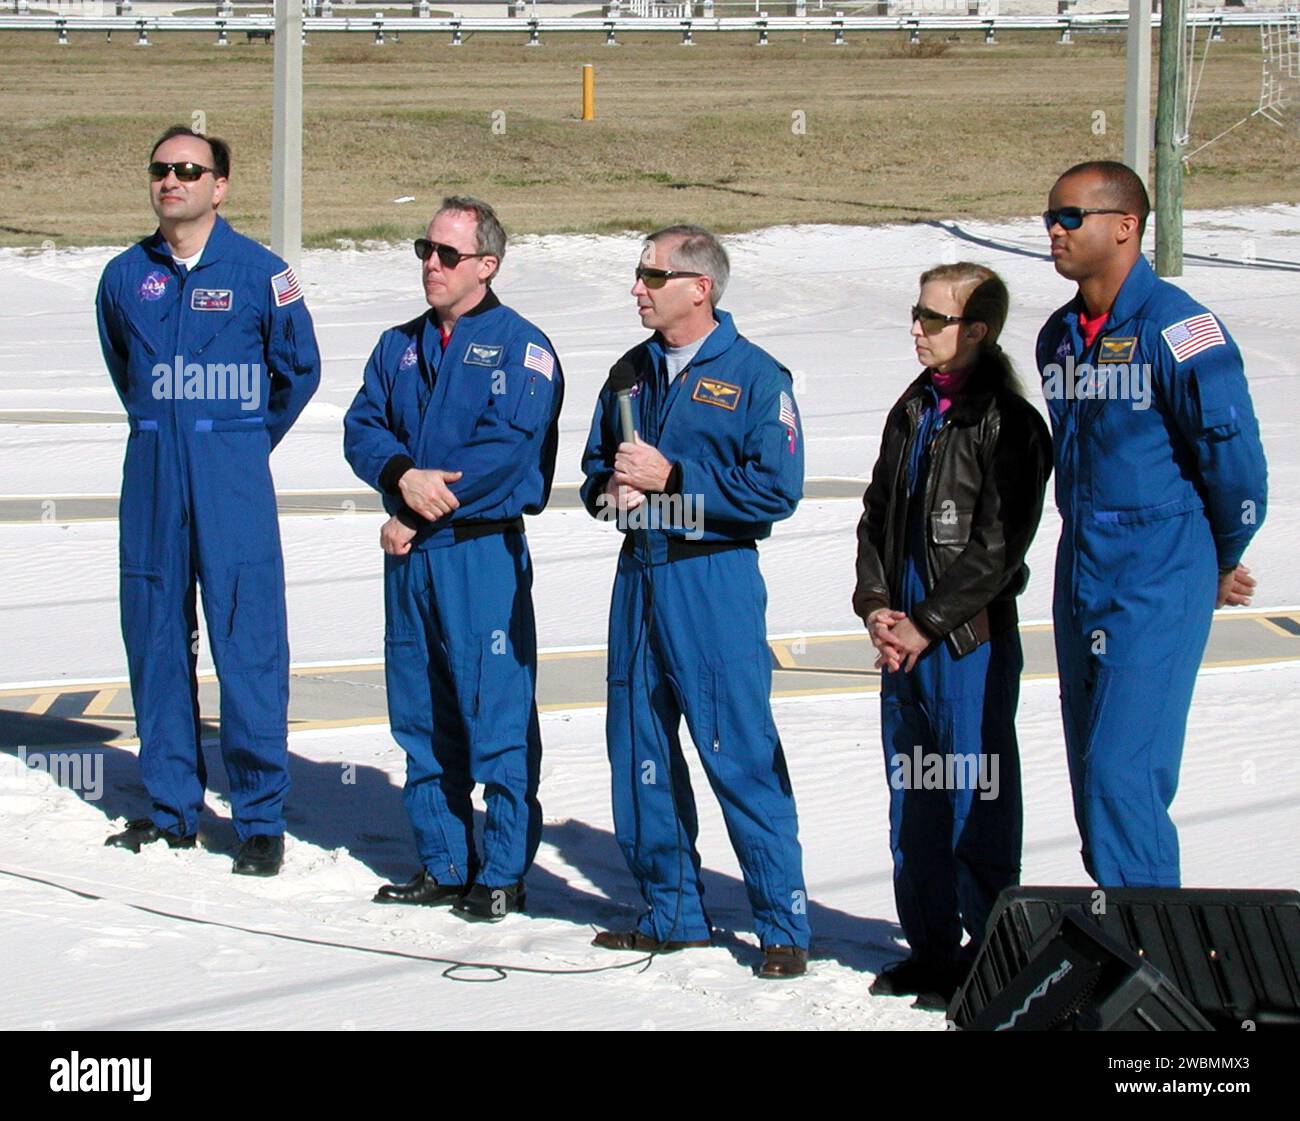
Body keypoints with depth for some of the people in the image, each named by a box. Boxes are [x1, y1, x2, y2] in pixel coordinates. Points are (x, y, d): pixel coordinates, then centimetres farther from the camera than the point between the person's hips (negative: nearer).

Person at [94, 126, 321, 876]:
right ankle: (172, 809, 18)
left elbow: (300, 369, 8)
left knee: (248, 645, -6)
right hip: (152, 476, 4)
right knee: (155, 638, 7)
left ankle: (262, 819, 1)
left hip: (232, 475, -4)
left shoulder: (259, 273, -4)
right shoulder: (126, 276, 7)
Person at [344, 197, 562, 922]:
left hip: (484, 551, -6)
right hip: (410, 557, 6)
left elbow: (510, 448, -14)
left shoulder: (521, 347, -4)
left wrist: (419, 515, -13)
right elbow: (362, 428, 7)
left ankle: (504, 874, 3)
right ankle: (444, 866, 20)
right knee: (421, 716, 10)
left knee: (496, 716, -5)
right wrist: (404, 474, -15)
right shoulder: (401, 346, 16)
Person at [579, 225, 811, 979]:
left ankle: (784, 923, 0)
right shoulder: (633, 372, 13)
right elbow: (597, 466, 22)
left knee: (741, 753, -7)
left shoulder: (755, 377, -6)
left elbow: (777, 488, -14)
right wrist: (611, 488, -2)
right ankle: (673, 912, 21)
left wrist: (672, 477, -15)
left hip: (714, 578, -7)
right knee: (641, 750, 9)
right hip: (639, 575, 7)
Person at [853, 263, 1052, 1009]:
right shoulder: (913, 412, 13)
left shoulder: (1009, 422, -9)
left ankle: (989, 953, 7)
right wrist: (876, 605, 0)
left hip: (971, 640, -7)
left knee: (976, 799, -2)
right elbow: (878, 516, 15)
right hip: (902, 639, 7)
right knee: (912, 800, 12)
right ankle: (932, 946, 22)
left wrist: (927, 624, -14)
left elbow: (998, 545, -14)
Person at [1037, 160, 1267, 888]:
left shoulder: (1178, 329, -14)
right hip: (1082, 582, 8)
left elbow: (1234, 455, -11)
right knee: (1094, 776, 10)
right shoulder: (1059, 338, 11)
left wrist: (1222, 563, 3)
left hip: (1159, 587, -8)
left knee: (1125, 771, -13)